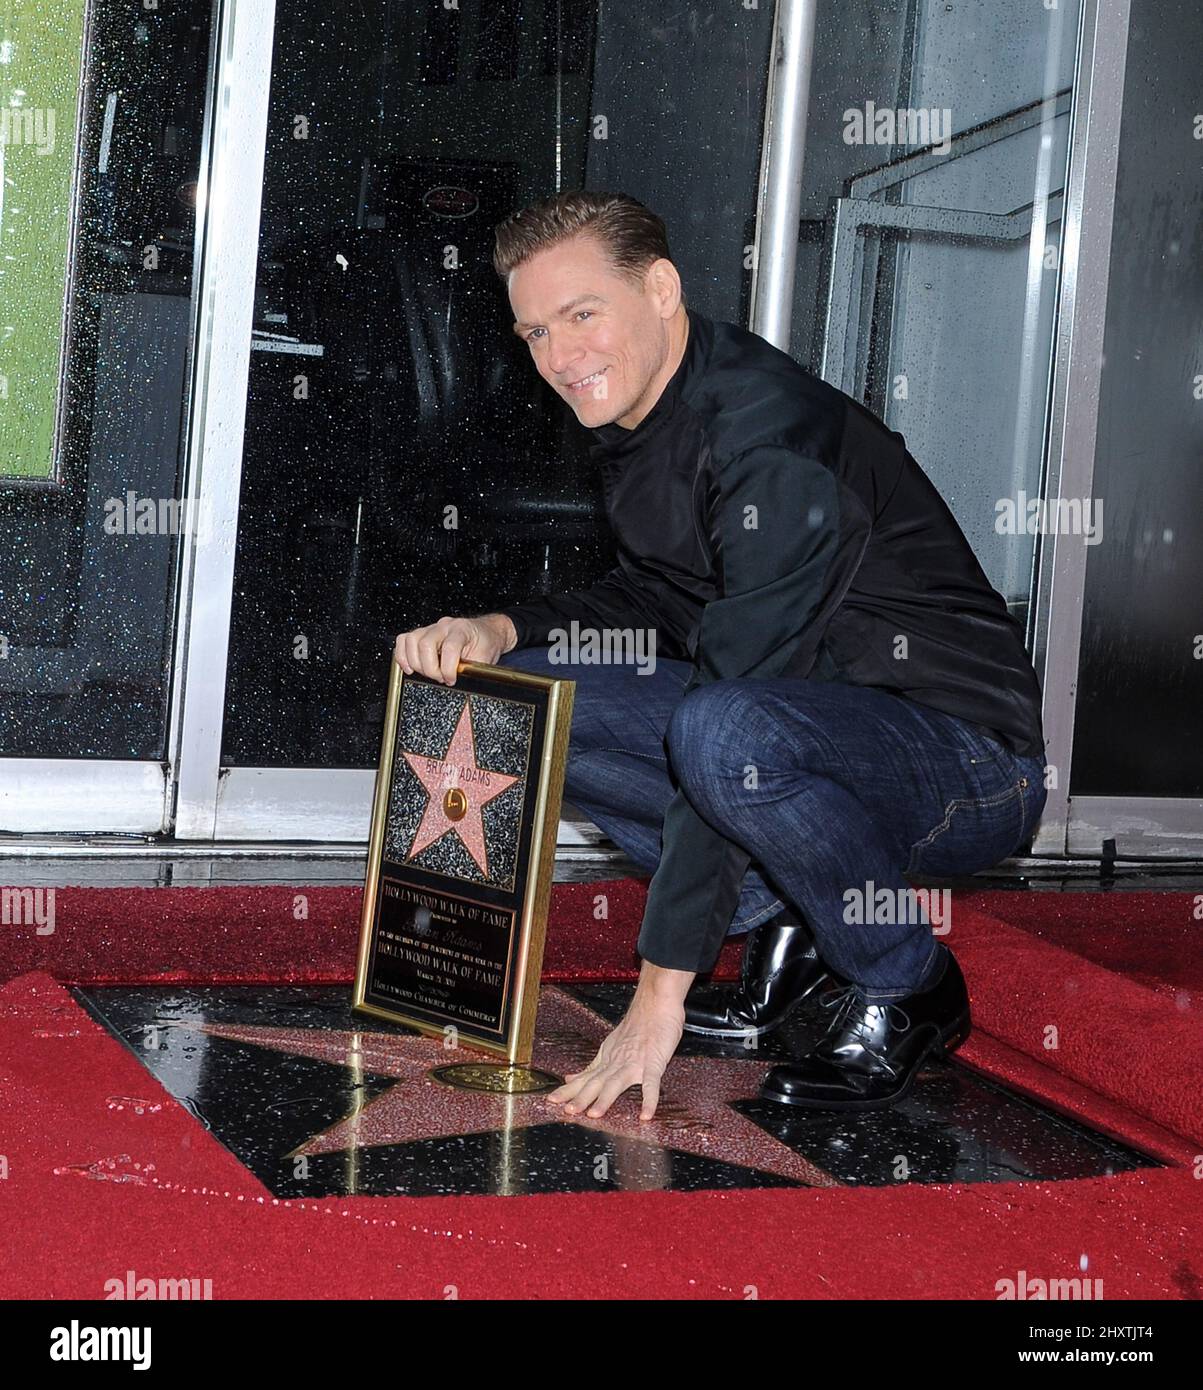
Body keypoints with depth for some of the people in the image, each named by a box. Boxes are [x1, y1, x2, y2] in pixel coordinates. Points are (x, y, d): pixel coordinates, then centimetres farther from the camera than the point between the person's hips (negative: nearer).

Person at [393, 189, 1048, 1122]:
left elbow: (726, 717, -31)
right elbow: (660, 596, 18)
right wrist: (501, 631, -2)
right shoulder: (636, 417, 3)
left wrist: (660, 987, -31)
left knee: (724, 732, -39)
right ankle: (787, 927, 4)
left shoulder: (772, 434, -26)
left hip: (970, 765, -9)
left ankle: (909, 988, -11)